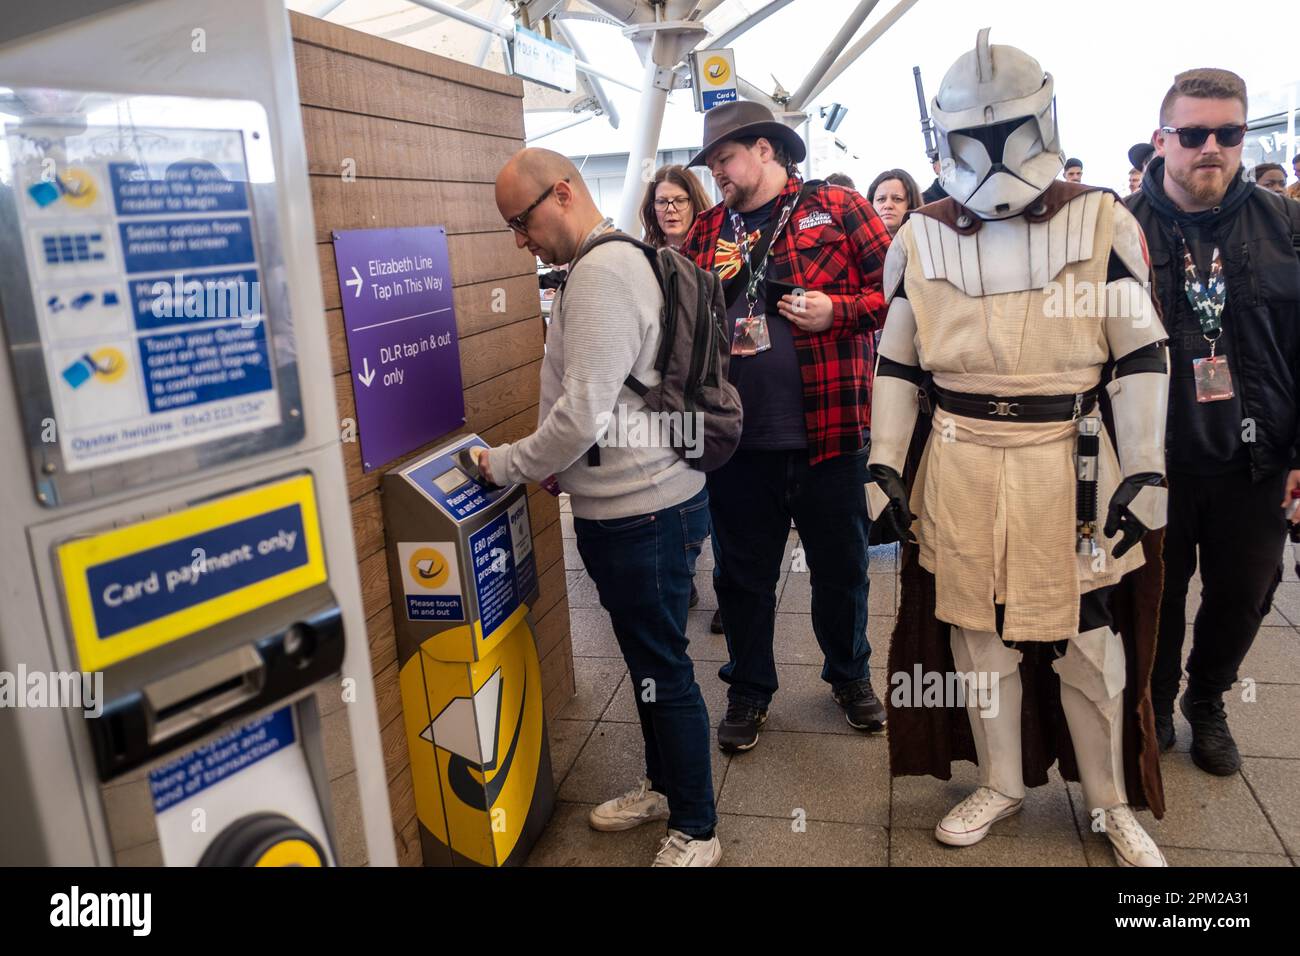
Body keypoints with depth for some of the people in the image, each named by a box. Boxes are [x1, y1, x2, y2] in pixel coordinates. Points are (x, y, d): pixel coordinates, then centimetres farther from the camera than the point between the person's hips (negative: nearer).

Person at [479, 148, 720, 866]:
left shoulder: (601, 272, -19)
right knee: (646, 659, 21)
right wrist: (537, 467, 12)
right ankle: (664, 785, 40)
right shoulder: (614, 261, 13)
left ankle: (695, 831, 21)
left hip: (643, 511, -10)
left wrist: (507, 464, -9)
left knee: (662, 669, 3)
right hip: (634, 502, 10)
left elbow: (583, 415, -24)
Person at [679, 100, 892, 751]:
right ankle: (748, 690, 33)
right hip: (737, 437, 3)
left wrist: (839, 310, -15)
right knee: (742, 573, 13)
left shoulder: (837, 209, 0)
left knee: (841, 565, 14)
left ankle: (850, 675, 38)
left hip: (830, 430, -2)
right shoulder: (706, 231, 11)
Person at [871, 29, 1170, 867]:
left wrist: (1145, 474, -7)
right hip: (961, 468, 2)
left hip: (1070, 463, -1)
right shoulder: (921, 237, 4)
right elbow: (898, 363, 7)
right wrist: (884, 466, 1)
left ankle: (1112, 801, 32)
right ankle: (1001, 783, 34)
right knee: (976, 631, 12)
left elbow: (1141, 356, -1)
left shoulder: (1102, 222, -2)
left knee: (1089, 638, 9)